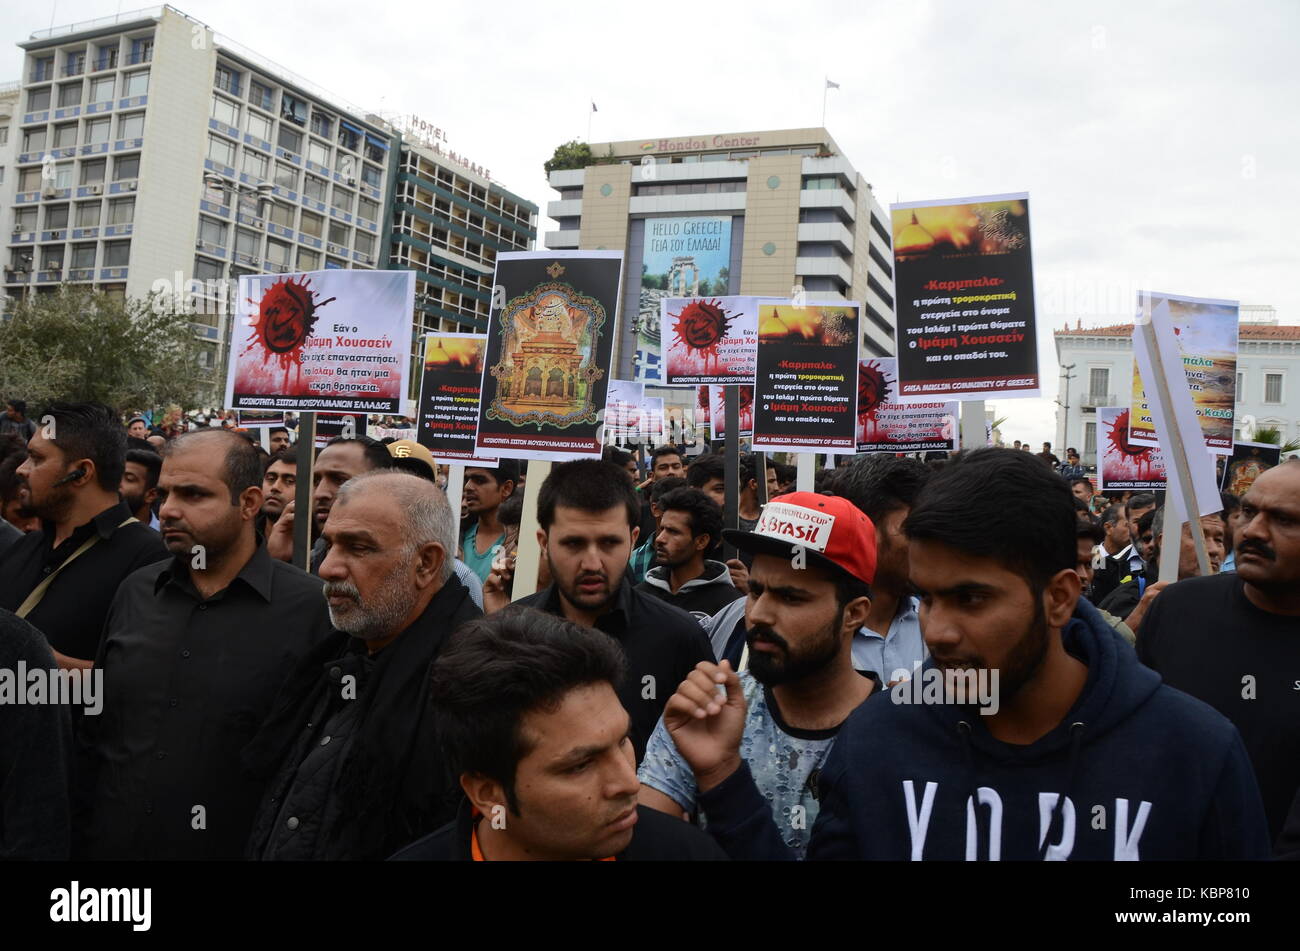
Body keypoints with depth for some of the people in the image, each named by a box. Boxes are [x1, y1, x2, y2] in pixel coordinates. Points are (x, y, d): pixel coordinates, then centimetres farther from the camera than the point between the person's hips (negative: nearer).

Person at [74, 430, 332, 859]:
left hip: (236, 849, -4)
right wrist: (79, 839, 7)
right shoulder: (135, 592, 2)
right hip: (110, 844, 4)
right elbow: (94, 732, 9)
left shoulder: (311, 608, -15)